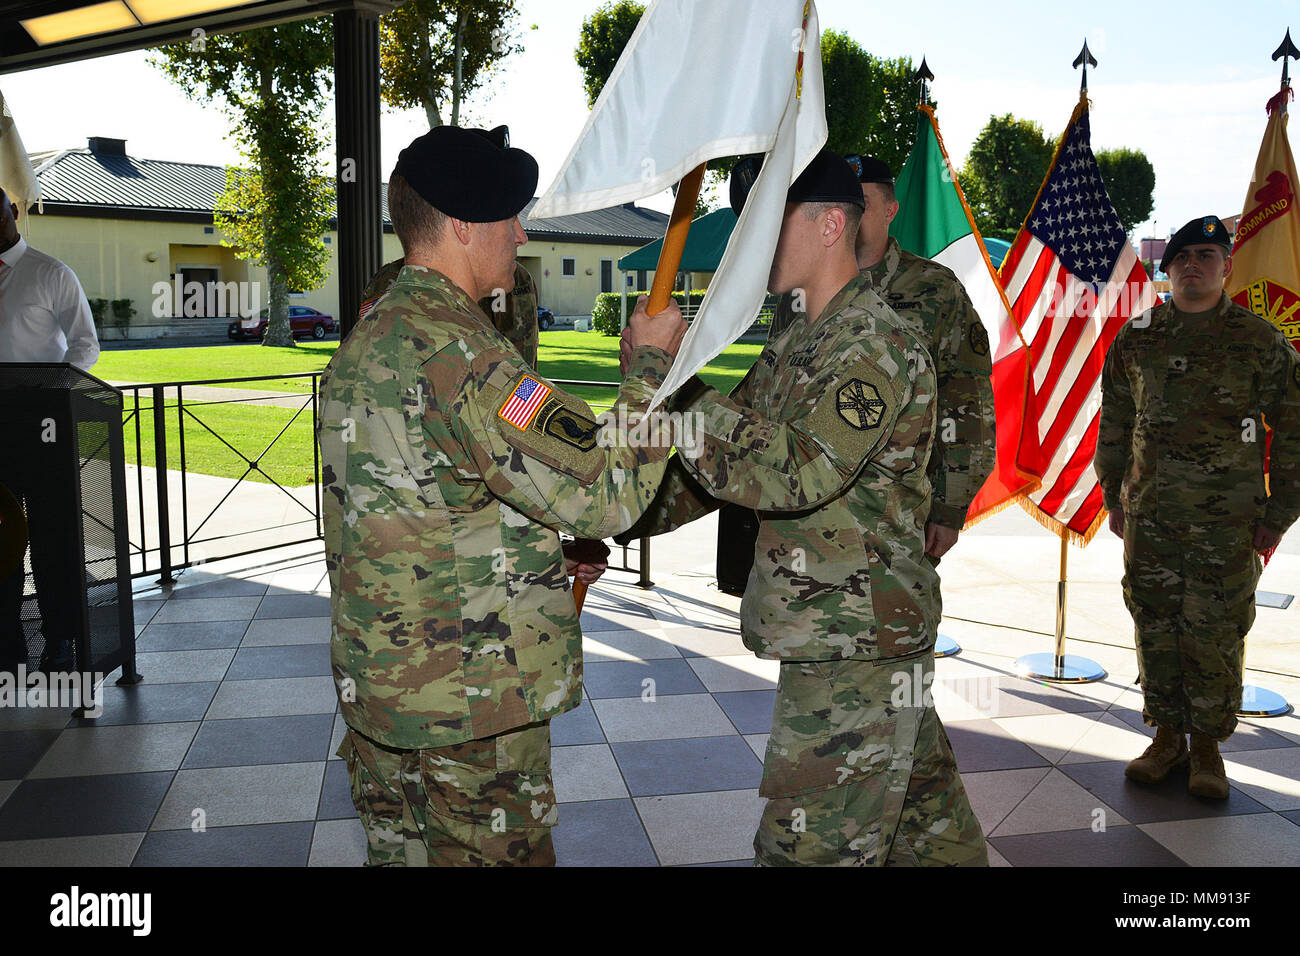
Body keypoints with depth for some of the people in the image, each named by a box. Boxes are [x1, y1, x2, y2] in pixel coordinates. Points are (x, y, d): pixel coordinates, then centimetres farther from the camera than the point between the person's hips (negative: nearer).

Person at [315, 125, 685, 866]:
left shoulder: (362, 344, 9)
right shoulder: (458, 354, -23)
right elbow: (607, 493, -25)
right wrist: (651, 366, -11)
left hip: (378, 684, 9)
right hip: (471, 702, -9)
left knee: (398, 849, 21)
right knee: (495, 851, 7)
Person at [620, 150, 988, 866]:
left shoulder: (877, 346, -17)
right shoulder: (795, 341, 14)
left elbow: (797, 473, -28)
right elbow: (732, 453, 13)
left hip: (856, 651, -9)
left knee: (809, 847, -3)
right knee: (924, 818, 22)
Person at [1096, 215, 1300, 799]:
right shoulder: (1136, 339, 8)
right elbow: (1114, 424, 15)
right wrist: (1114, 496, 12)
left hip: (1228, 524, -2)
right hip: (1149, 516, 2)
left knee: (1214, 634, 0)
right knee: (1156, 628, 7)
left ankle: (1208, 743, 16)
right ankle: (1167, 734, 21)